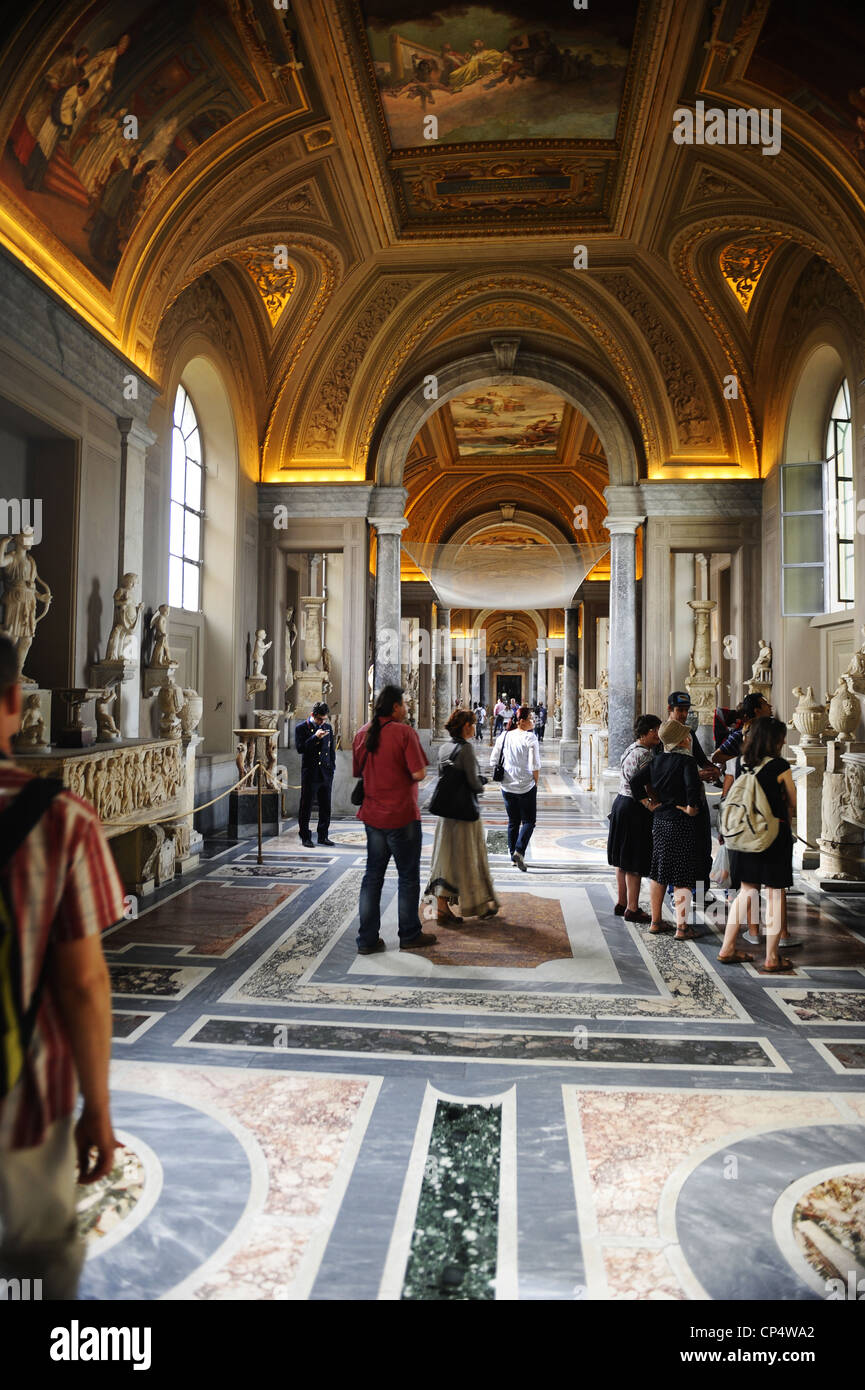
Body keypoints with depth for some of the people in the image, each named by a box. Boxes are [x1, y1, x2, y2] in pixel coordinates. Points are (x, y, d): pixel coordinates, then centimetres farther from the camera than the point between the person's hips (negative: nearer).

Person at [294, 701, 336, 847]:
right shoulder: (301, 728, -2)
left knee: (325, 807, 8)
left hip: (326, 774, 4)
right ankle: (305, 837, 9)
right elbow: (300, 748, -12)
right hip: (310, 773, -4)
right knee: (306, 807, 1)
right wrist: (315, 737, -19)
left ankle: (323, 836, 17)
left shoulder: (328, 727, 12)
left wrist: (332, 767, 11)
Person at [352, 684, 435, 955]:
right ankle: (410, 935, 20)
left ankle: (367, 939, 16)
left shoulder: (362, 733, 5)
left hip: (372, 816, 6)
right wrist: (416, 772, 3)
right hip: (402, 816, -6)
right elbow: (419, 773, -18)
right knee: (408, 877, 9)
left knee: (373, 876, 13)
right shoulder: (404, 732, -14)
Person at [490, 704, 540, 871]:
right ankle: (519, 851, -11)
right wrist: (535, 782, -1)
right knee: (529, 821, 7)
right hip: (526, 786, -5)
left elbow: (493, 761, 6)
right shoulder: (530, 738, -14)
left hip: (507, 786, 5)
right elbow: (535, 766, -15)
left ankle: (513, 856, 21)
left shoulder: (504, 736, 1)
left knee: (513, 821, 17)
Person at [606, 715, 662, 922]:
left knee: (623, 860, 16)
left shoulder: (630, 748, 12)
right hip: (635, 810, -10)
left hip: (621, 802, 10)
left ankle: (622, 903, 25)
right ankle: (632, 909, 7)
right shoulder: (645, 754, -17)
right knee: (635, 863, -1)